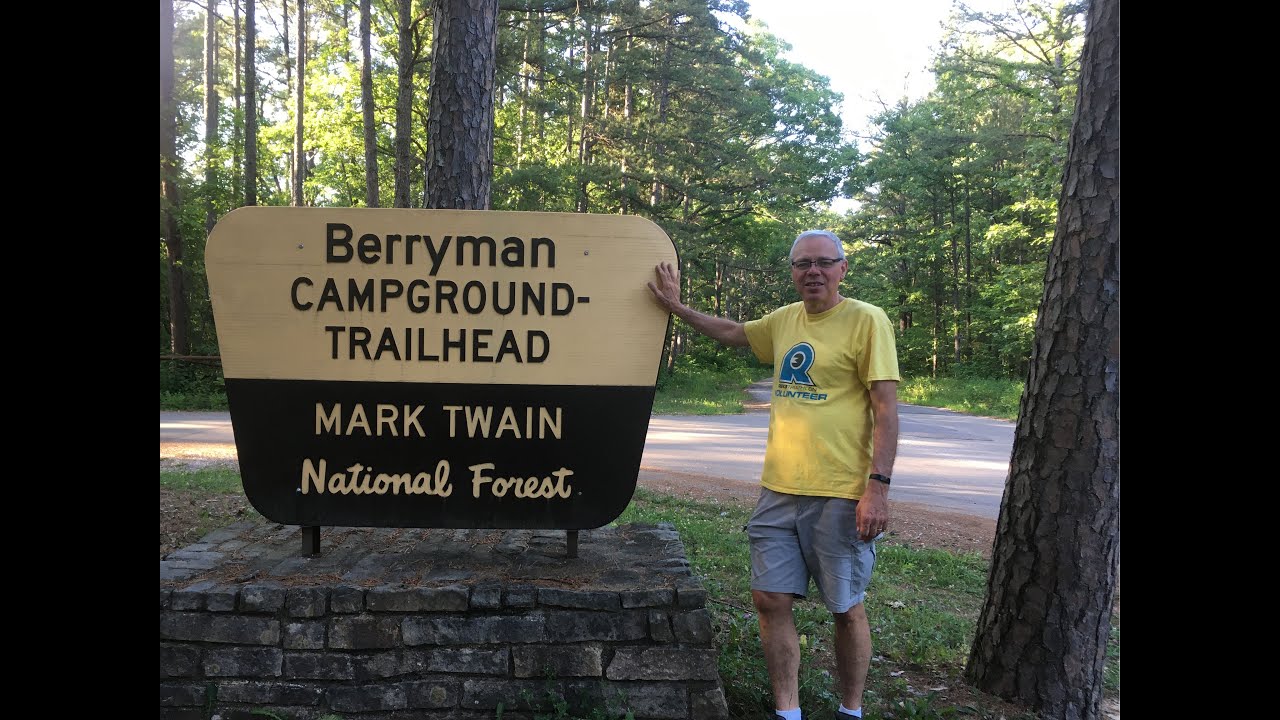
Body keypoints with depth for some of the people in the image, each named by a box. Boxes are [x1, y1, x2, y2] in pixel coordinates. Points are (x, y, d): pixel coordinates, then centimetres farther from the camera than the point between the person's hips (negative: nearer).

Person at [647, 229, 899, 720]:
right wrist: (677, 307, 25)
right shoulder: (785, 319, 10)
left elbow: (886, 409, -12)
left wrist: (878, 487, -18)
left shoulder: (866, 321, -8)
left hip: (840, 494, -6)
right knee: (770, 599, 6)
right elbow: (733, 333, 30)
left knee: (846, 608, 7)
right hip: (779, 490, 6)